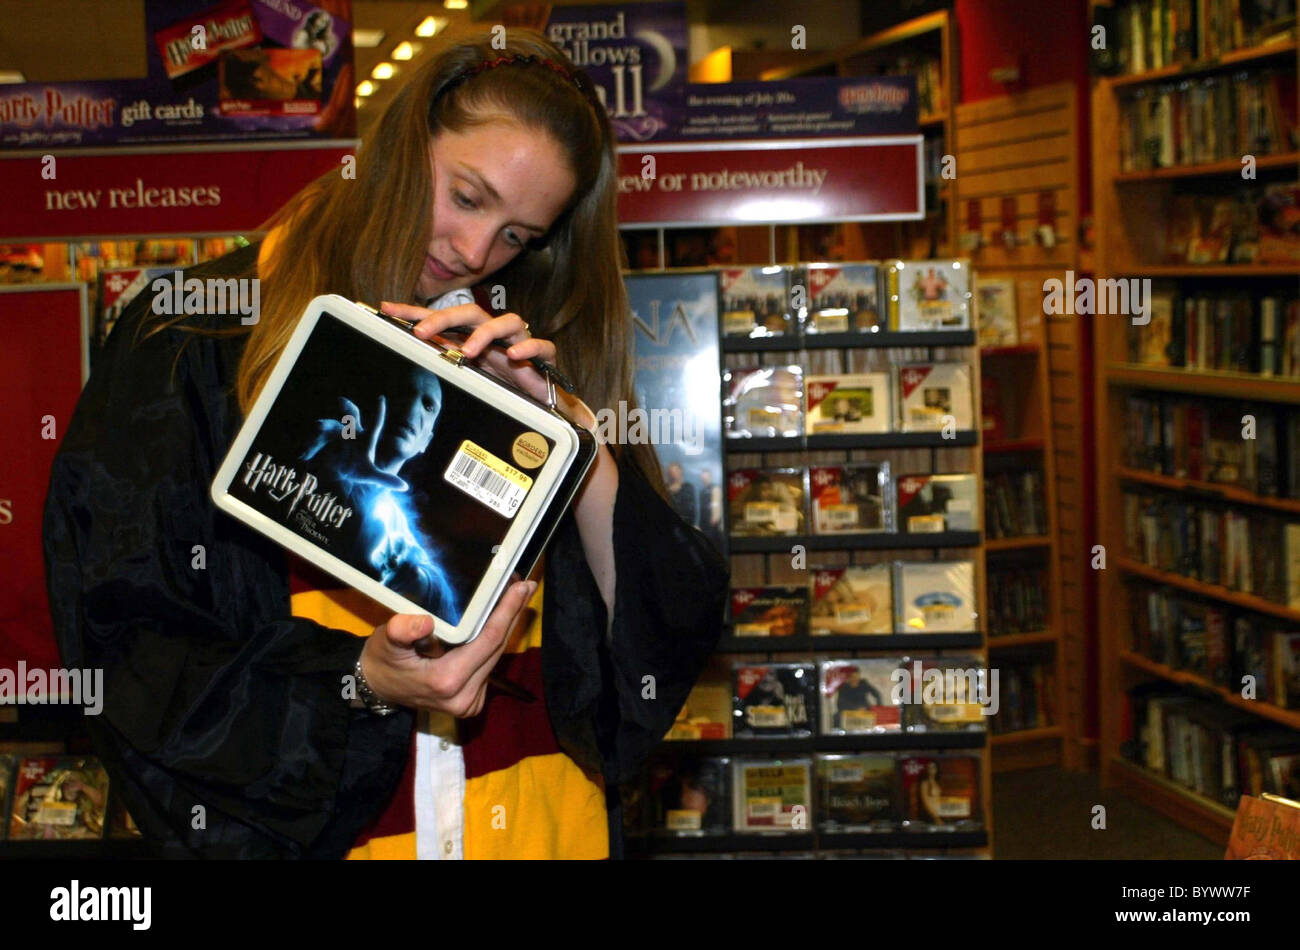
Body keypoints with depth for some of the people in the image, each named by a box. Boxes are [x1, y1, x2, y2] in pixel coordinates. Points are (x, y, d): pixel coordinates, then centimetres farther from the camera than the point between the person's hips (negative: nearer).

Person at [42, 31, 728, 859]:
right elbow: (136, 655, -5)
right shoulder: (196, 341, -2)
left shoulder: (524, 355, 8)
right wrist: (362, 682, -18)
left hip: (544, 822, 4)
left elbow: (658, 630, 0)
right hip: (314, 833, -4)